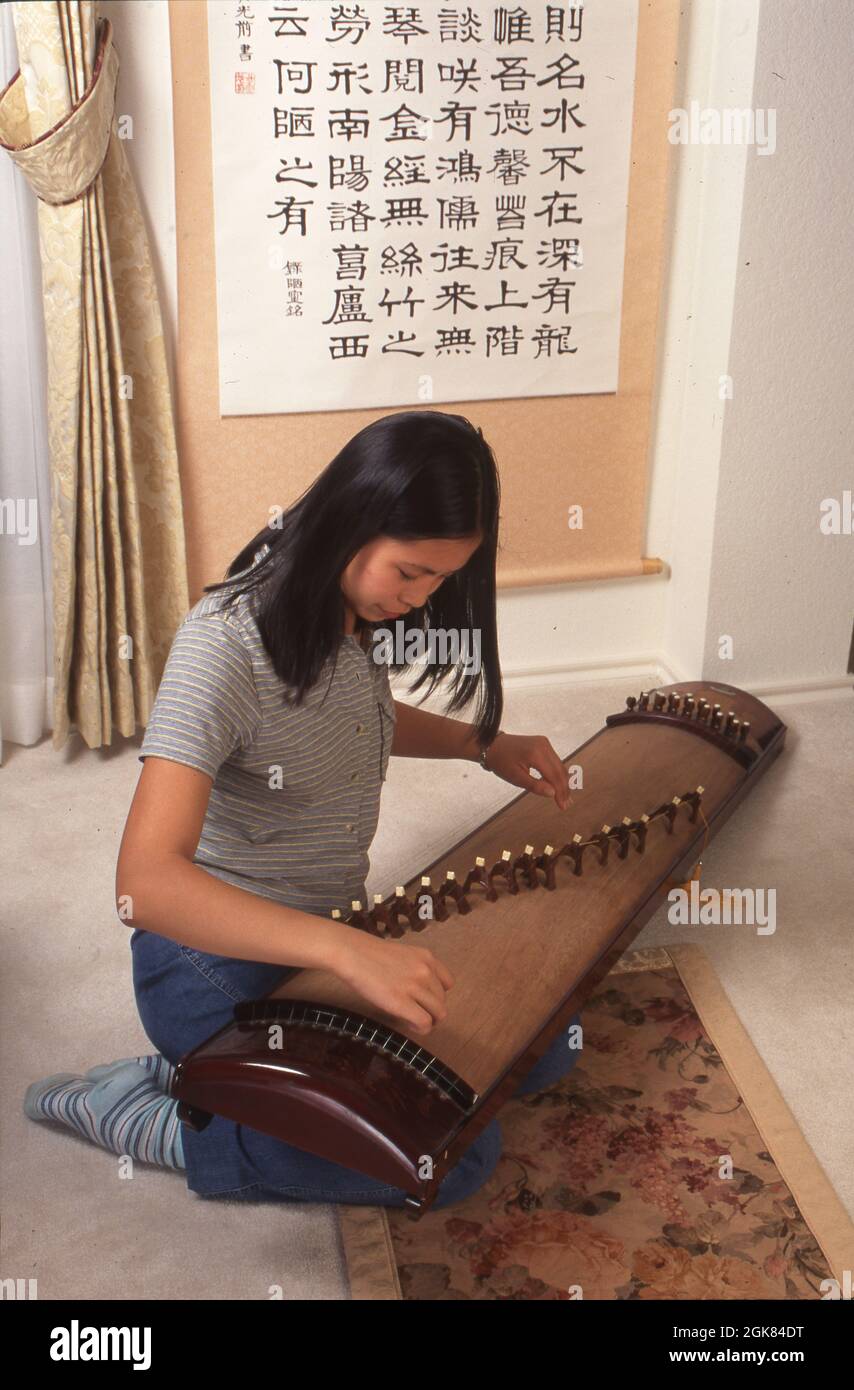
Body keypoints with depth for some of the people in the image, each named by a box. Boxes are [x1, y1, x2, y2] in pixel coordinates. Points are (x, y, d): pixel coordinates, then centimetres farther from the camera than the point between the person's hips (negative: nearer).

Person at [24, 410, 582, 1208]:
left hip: (336, 934, 9)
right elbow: (145, 882, -37)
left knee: (544, 1051, 5)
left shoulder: (355, 609, -2)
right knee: (456, 1156, -17)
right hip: (220, 960, -8)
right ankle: (145, 1115, -4)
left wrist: (484, 745, 6)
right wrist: (348, 950, -47)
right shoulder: (225, 646, -28)